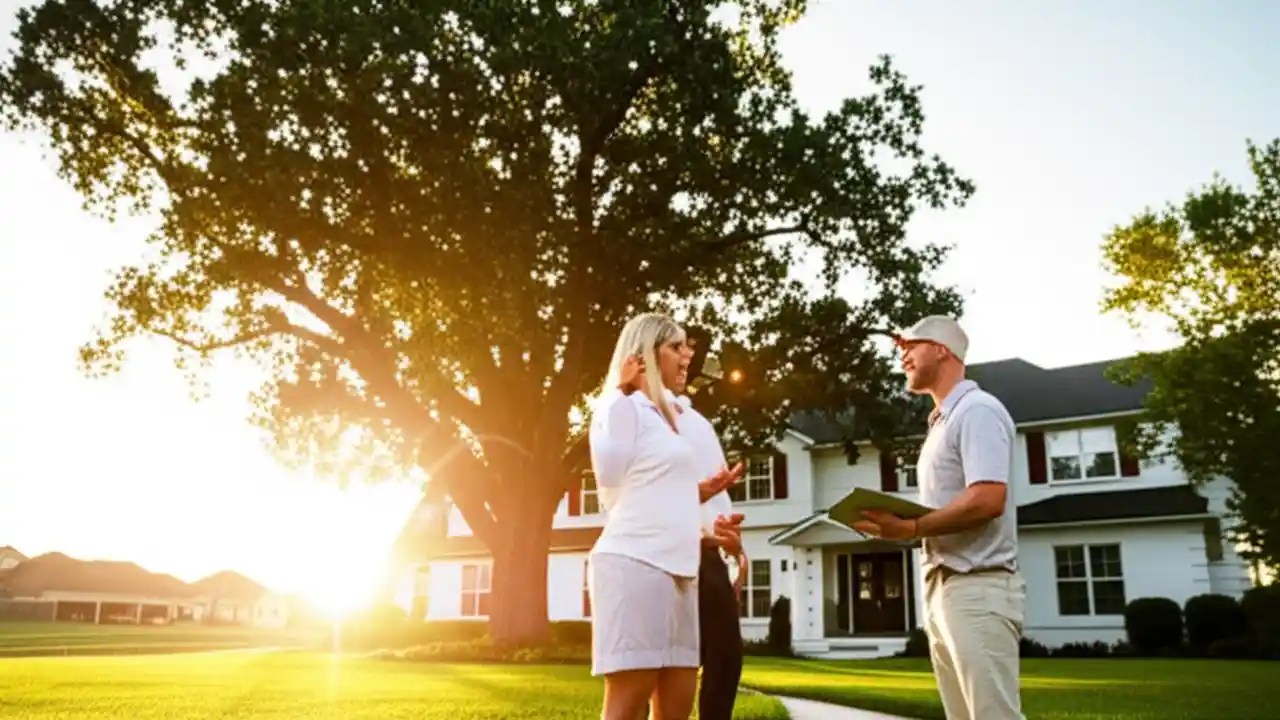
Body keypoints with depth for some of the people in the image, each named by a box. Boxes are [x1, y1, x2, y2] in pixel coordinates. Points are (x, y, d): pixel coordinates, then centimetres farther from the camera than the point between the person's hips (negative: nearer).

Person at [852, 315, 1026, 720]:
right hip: (944, 588, 10)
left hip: (977, 588, -10)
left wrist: (911, 529, -17)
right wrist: (897, 524, 4)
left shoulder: (976, 410, -9)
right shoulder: (943, 421, 21)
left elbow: (987, 500, -21)